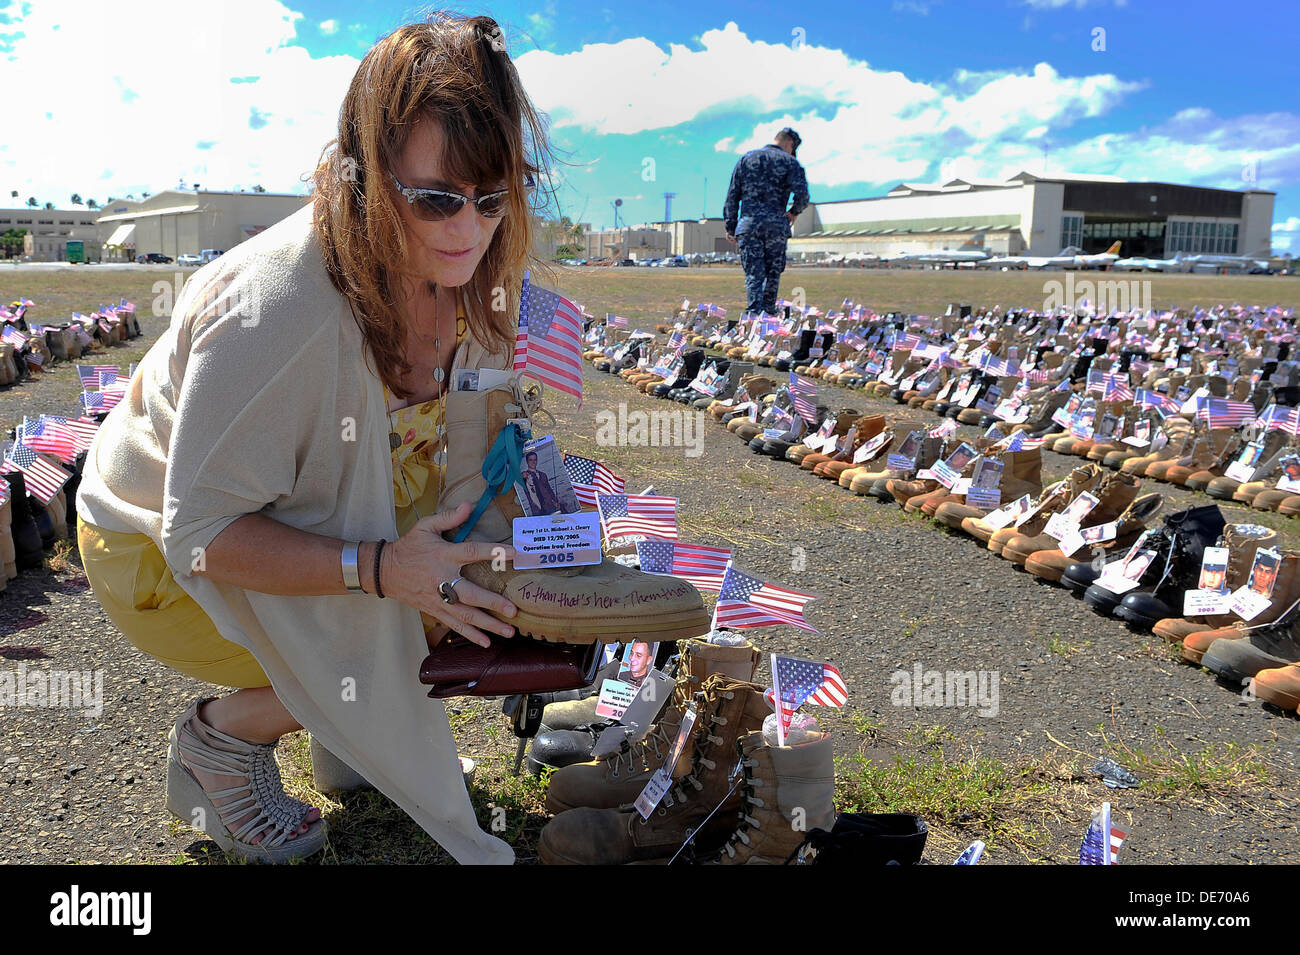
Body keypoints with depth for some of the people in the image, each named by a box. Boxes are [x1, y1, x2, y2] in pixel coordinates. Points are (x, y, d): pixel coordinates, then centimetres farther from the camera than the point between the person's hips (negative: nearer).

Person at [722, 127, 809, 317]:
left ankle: (754, 314, -13)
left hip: (748, 223, 1)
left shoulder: (746, 159, 14)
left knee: (753, 274, 0)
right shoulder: (789, 162, 5)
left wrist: (730, 227, 9)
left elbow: (732, 196, 9)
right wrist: (794, 211, 11)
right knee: (773, 273, 14)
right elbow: (802, 194, -9)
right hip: (776, 224, -1)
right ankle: (770, 313, 21)